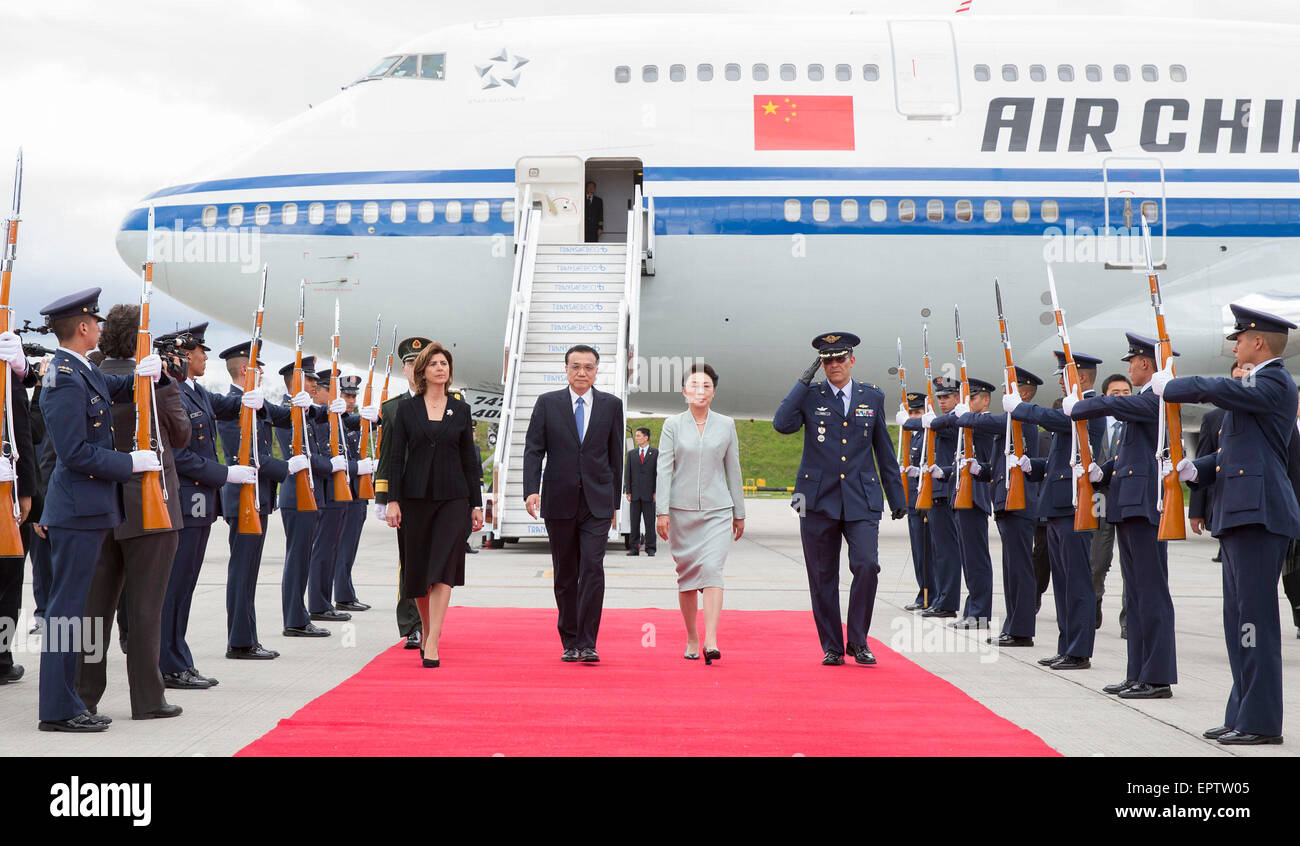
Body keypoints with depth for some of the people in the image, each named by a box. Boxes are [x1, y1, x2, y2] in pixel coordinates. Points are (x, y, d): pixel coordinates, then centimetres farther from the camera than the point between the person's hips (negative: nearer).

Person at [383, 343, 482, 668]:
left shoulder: (461, 409, 6)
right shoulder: (407, 409, 4)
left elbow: (469, 459, 8)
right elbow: (396, 456, 3)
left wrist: (476, 504, 5)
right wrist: (393, 500, -5)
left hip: (452, 496, -1)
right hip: (416, 495, 1)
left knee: (443, 568, -12)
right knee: (417, 568, 8)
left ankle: (432, 643, -15)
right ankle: (427, 630, 29)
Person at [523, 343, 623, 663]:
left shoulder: (611, 405, 6)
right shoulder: (547, 403, 5)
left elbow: (616, 456, 10)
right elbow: (533, 450, 0)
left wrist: (615, 502, 10)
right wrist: (531, 490, -15)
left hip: (597, 502, -1)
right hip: (559, 502, 1)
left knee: (593, 568, -13)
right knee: (565, 575, 8)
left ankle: (587, 643, -10)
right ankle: (570, 642, 19)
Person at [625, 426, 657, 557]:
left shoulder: (655, 453, 4)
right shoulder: (631, 453, 14)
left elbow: (658, 473, 1)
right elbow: (628, 473, 12)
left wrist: (656, 492, -6)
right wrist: (628, 491, 3)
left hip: (649, 493, -3)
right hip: (635, 493, 3)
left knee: (649, 522, 0)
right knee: (634, 522, 4)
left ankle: (650, 548, 4)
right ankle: (634, 547, 8)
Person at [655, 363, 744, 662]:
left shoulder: (726, 425, 6)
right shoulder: (673, 425, 3)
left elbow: (733, 470, 11)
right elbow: (664, 469, -1)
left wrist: (739, 513, 12)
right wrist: (662, 511, -9)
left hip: (717, 510, 0)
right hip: (681, 511, 1)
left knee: (712, 569, -15)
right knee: (686, 575, 6)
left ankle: (711, 642, -22)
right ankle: (691, 640, 19)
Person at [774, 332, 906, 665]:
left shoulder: (873, 397, 10)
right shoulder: (809, 396, 5)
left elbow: (884, 451, 15)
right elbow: (782, 424, -14)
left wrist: (897, 497, 15)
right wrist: (803, 382, -11)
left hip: (861, 500, 0)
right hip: (818, 500, 0)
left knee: (867, 565, -14)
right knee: (823, 577, 4)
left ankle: (858, 641, 0)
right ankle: (832, 647, 15)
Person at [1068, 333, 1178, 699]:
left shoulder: (1156, 399, -12)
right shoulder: (1141, 401, 20)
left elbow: (1107, 405, -22)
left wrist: (1074, 407, -3)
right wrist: (1102, 472, 9)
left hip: (1145, 504, -11)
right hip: (1128, 505, 11)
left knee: (1152, 592, -7)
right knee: (1135, 593, 12)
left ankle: (1158, 677, -4)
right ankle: (1138, 674, 18)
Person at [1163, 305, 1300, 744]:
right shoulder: (1257, 385, 21)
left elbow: (1210, 389, -21)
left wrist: (1167, 386, -2)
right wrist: (1194, 469, 7)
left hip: (1260, 512, -11)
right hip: (1239, 512, 11)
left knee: (1255, 616, -8)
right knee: (1238, 618, 12)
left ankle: (1262, 720, -4)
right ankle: (1243, 714, 18)